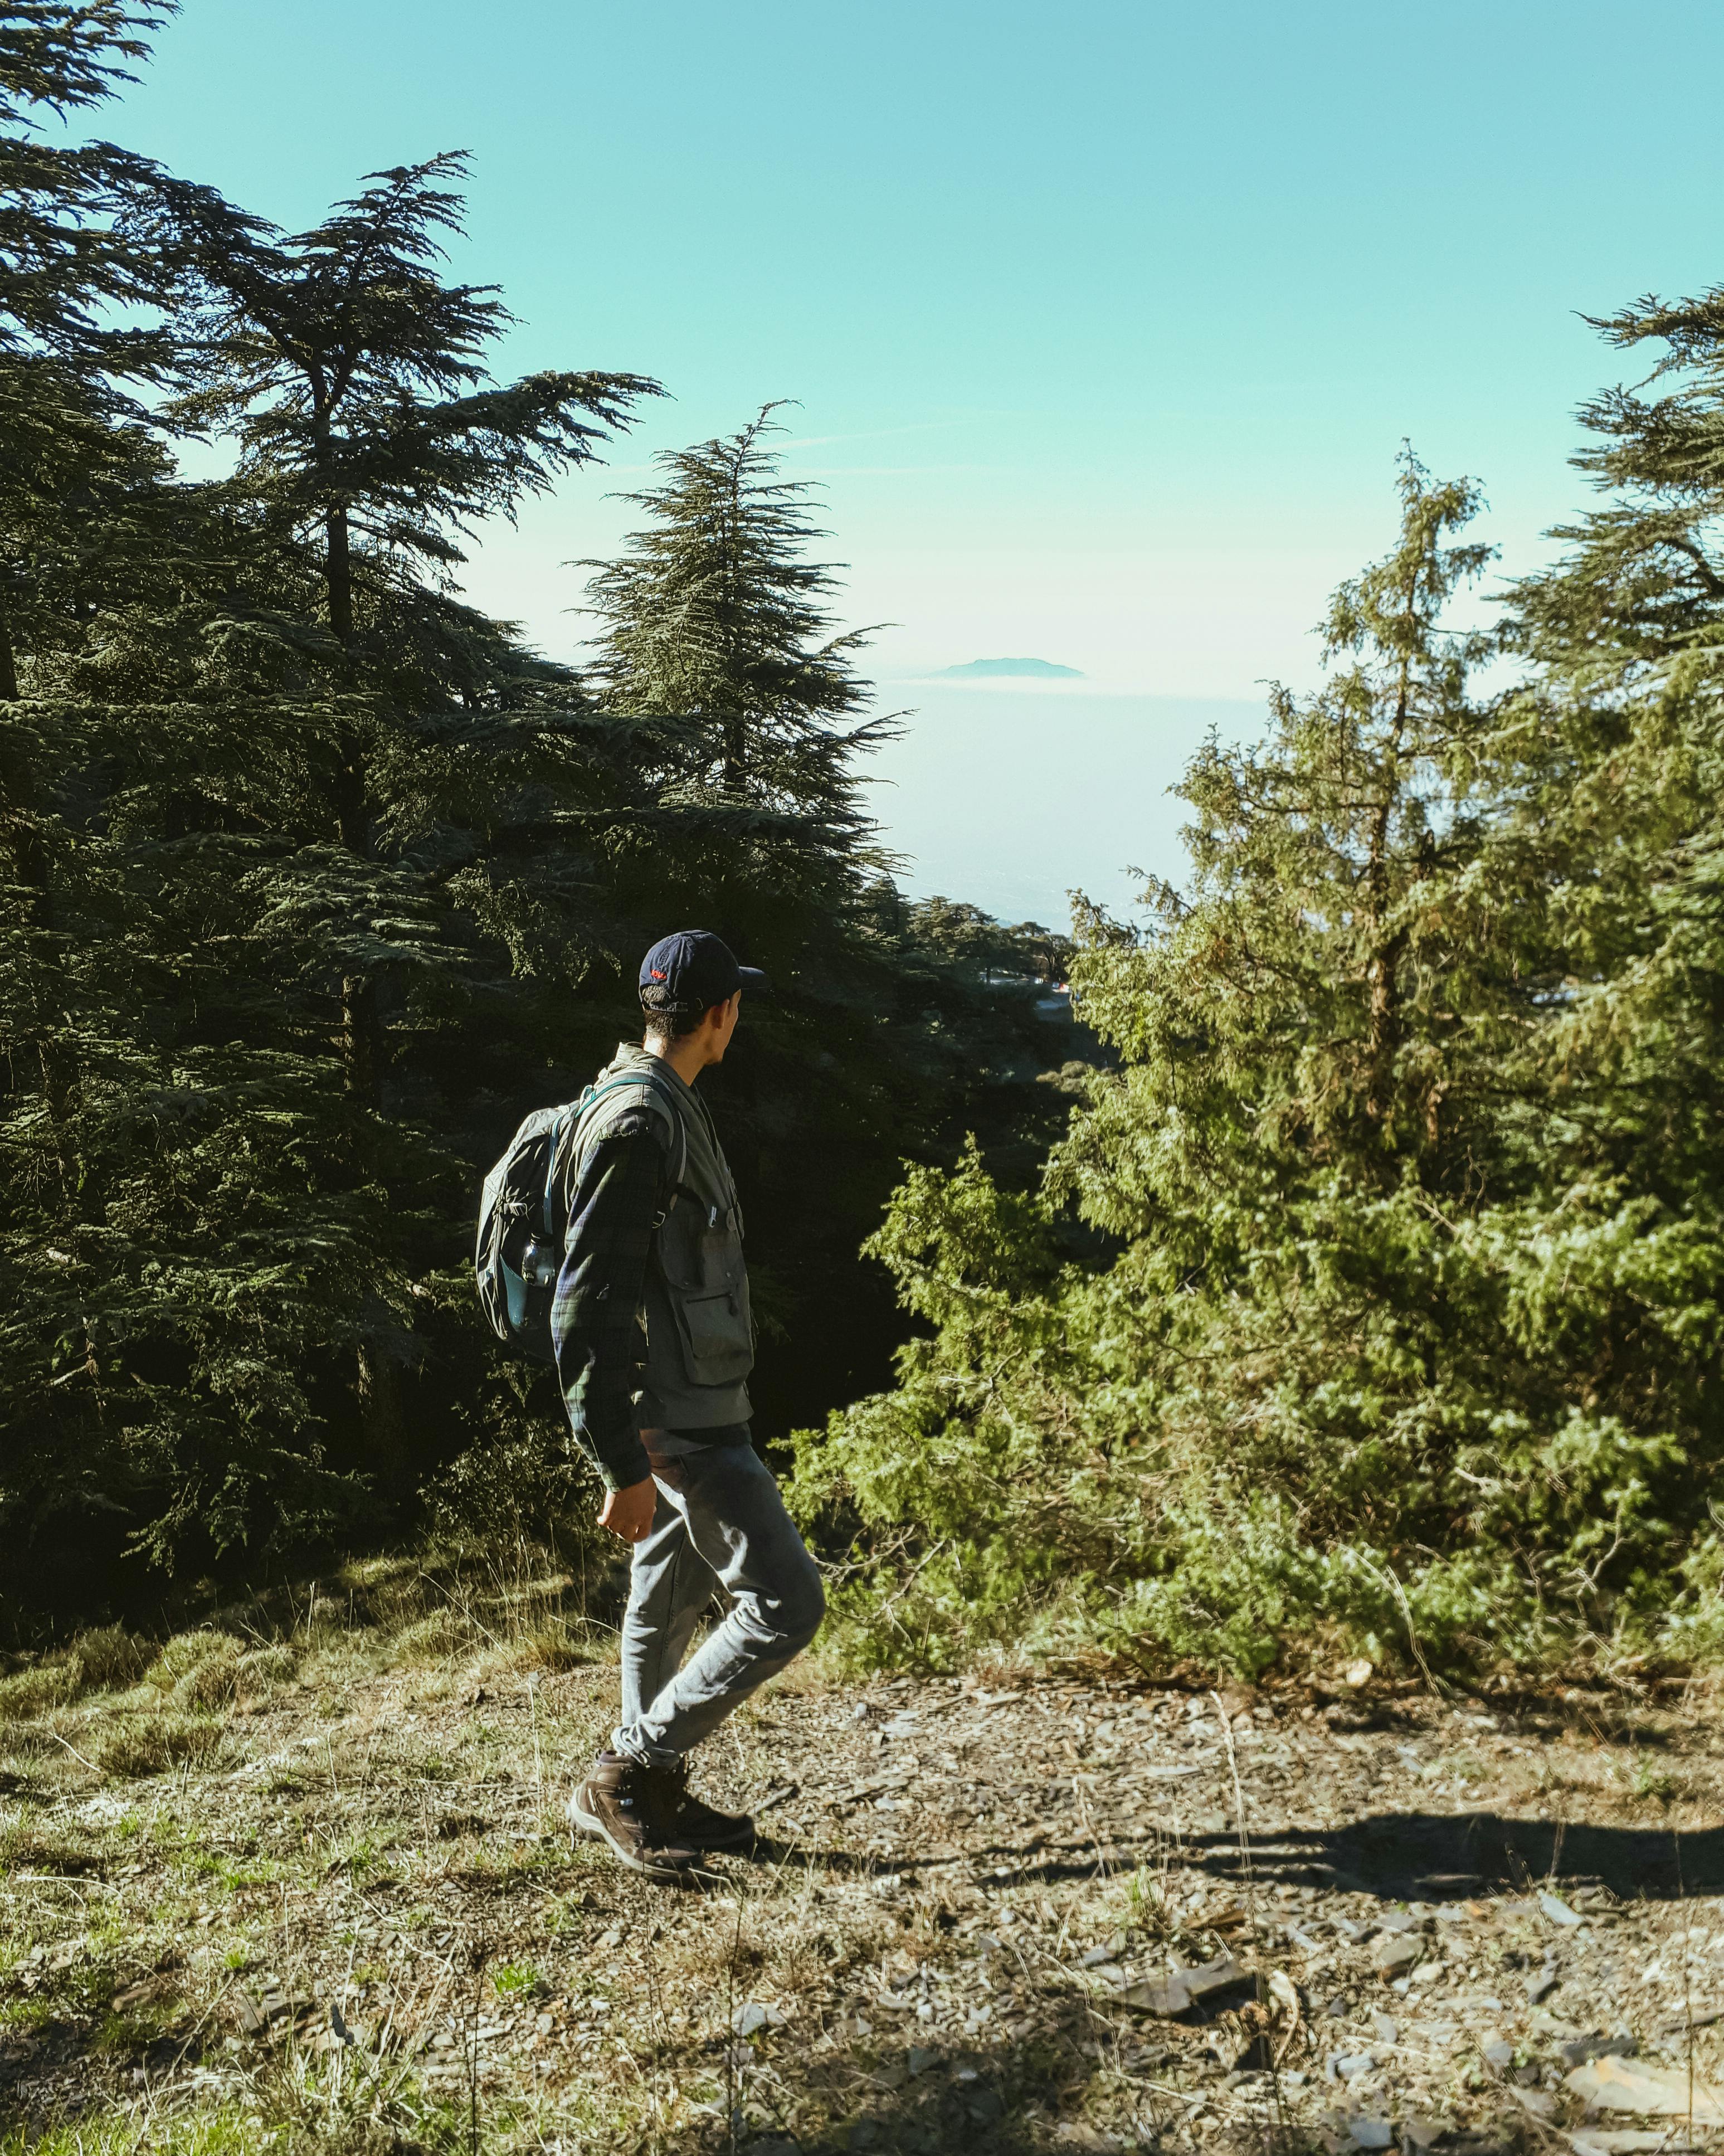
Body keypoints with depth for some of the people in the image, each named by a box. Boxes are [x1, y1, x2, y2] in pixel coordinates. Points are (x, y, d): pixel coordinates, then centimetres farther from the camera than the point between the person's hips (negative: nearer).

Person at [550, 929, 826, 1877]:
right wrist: (622, 1463, -24)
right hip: (682, 1422, -10)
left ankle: (657, 1797, 33)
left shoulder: (657, 1105, 13)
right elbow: (587, 1307, -25)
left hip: (686, 1412, 10)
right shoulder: (637, 1123, -21)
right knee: (786, 1603, -6)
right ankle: (623, 1776, 4)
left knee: (669, 1598, 18)